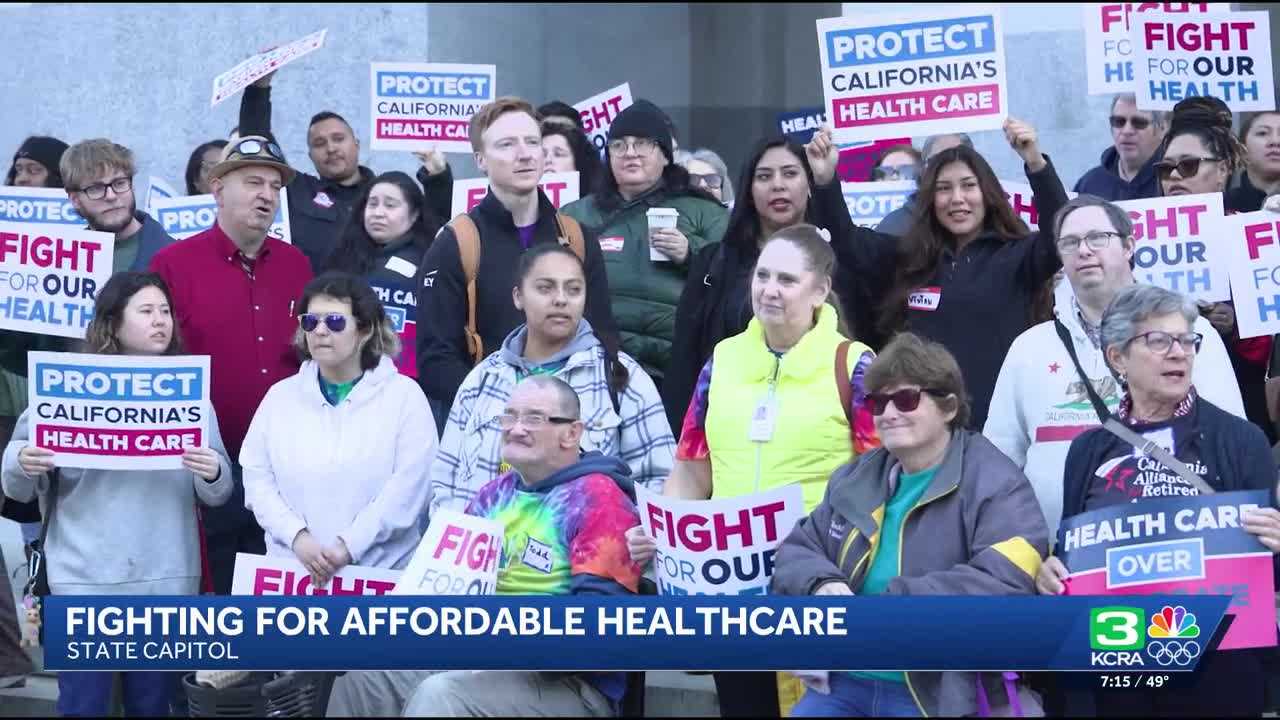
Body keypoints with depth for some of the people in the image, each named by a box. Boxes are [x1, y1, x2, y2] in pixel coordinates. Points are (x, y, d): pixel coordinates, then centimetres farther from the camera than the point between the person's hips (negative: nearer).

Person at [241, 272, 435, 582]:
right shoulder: (281, 395, 8)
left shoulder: (404, 395, -2)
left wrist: (349, 545, -18)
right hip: (291, 567, 3)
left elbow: (409, 486, -11)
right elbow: (257, 479, 2)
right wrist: (297, 536, -12)